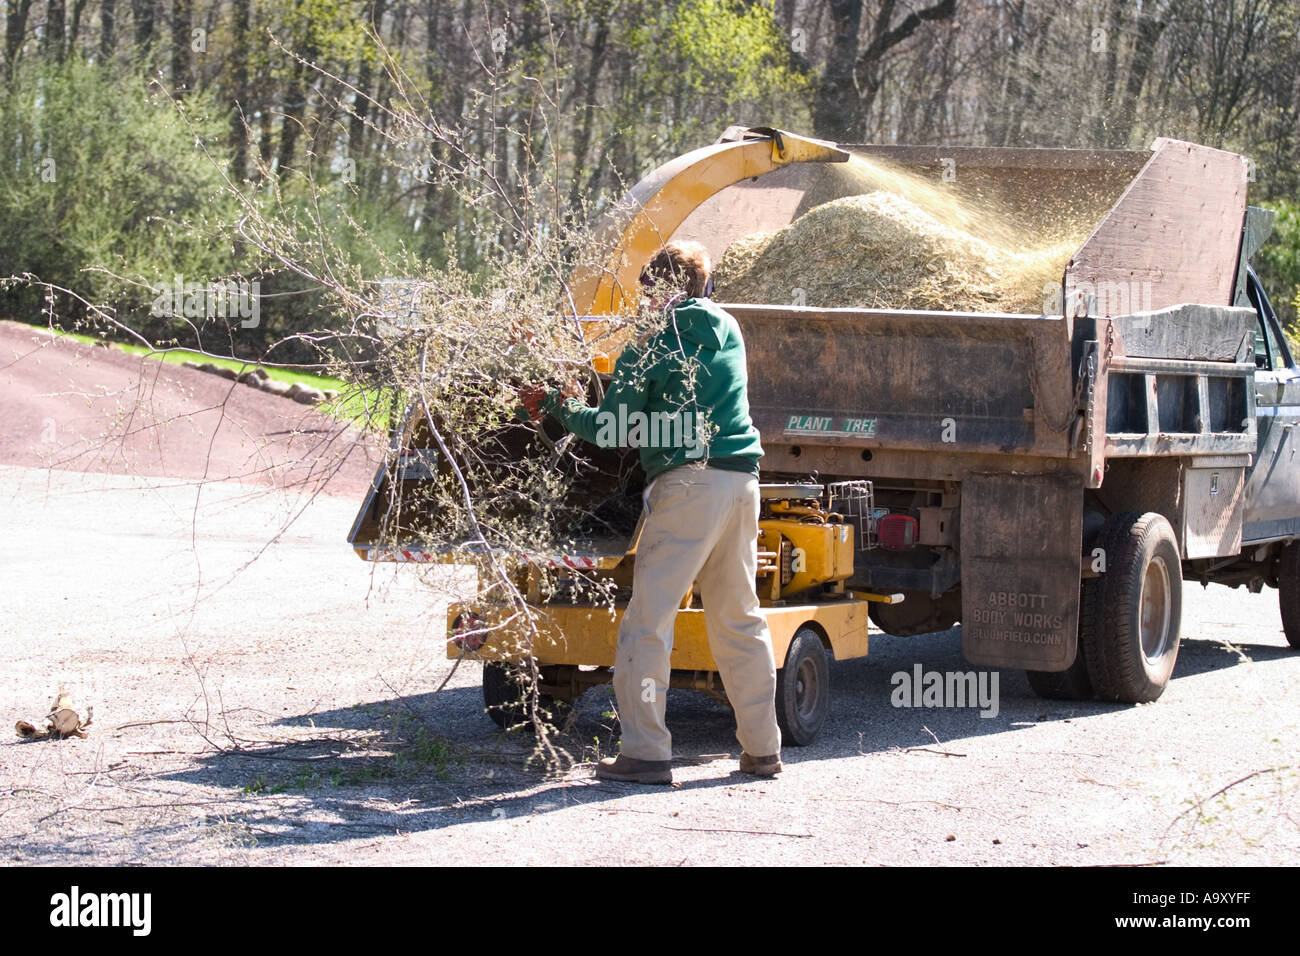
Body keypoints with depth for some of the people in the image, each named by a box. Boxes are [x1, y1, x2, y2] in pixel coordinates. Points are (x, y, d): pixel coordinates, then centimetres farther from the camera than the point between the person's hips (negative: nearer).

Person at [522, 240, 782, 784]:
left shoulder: (652, 347, -2)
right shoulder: (728, 332, 16)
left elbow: (610, 430, -4)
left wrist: (557, 407, 11)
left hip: (689, 480, -7)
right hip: (743, 480, 7)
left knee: (648, 619, -5)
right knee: (739, 618, 14)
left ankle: (646, 752, -10)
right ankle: (762, 749, 16)